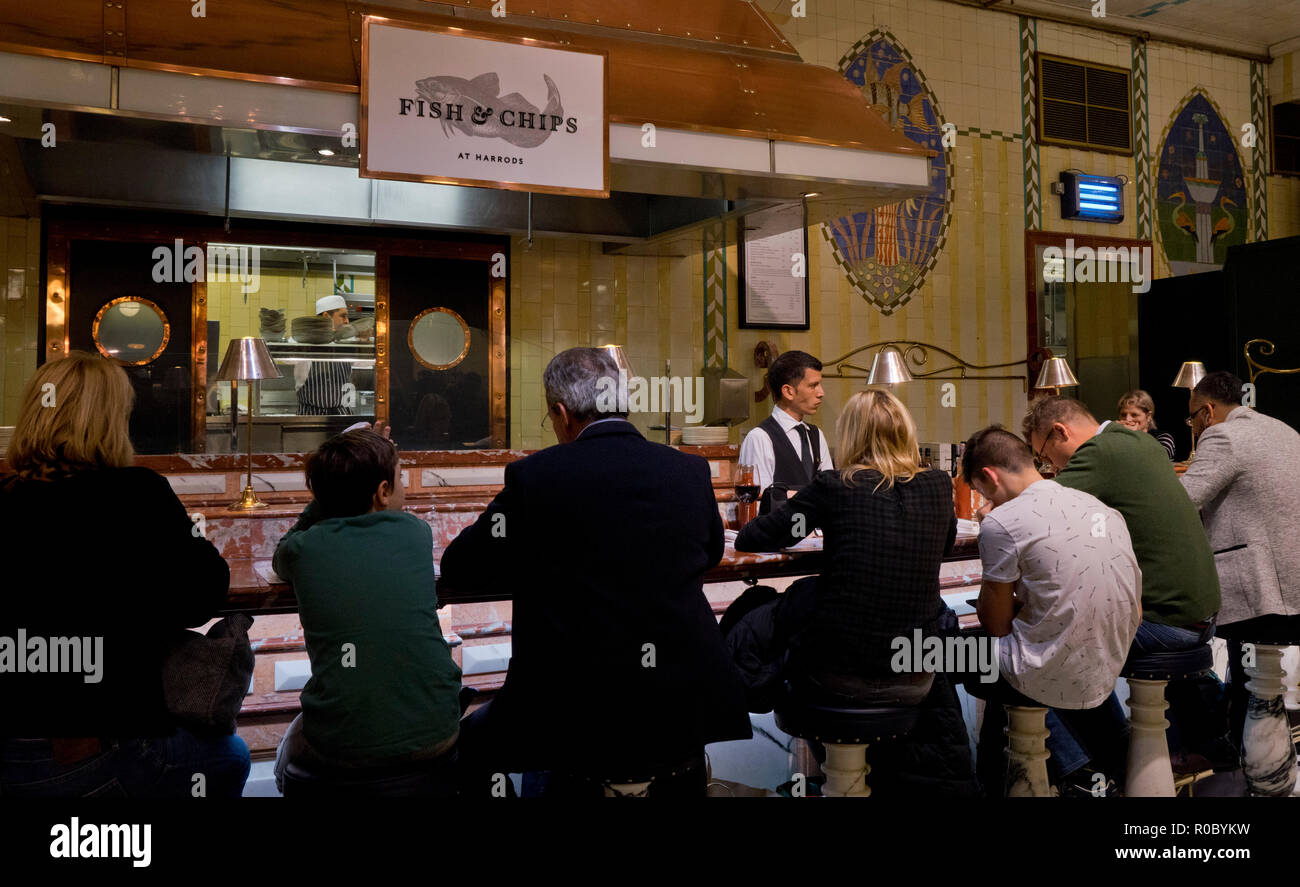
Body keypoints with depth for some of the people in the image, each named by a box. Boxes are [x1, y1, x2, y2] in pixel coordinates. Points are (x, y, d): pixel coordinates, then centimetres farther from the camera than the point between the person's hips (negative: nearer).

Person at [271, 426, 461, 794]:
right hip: (433, 734, 1)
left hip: (337, 747, 0)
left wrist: (327, 492, 16)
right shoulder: (416, 533, 0)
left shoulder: (302, 549, -3)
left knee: (291, 752, 36)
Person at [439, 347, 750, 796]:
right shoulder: (691, 471, 1)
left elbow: (458, 571, -1)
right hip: (684, 708, 4)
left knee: (474, 740, 23)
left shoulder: (534, 476, -10)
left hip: (580, 721, -3)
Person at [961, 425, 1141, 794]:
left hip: (1053, 680, -6)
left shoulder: (1002, 522, -14)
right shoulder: (1103, 508, 6)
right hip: (1108, 671, 7)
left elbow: (996, 625, -4)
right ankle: (1114, 759, 25)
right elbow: (1134, 611, 13)